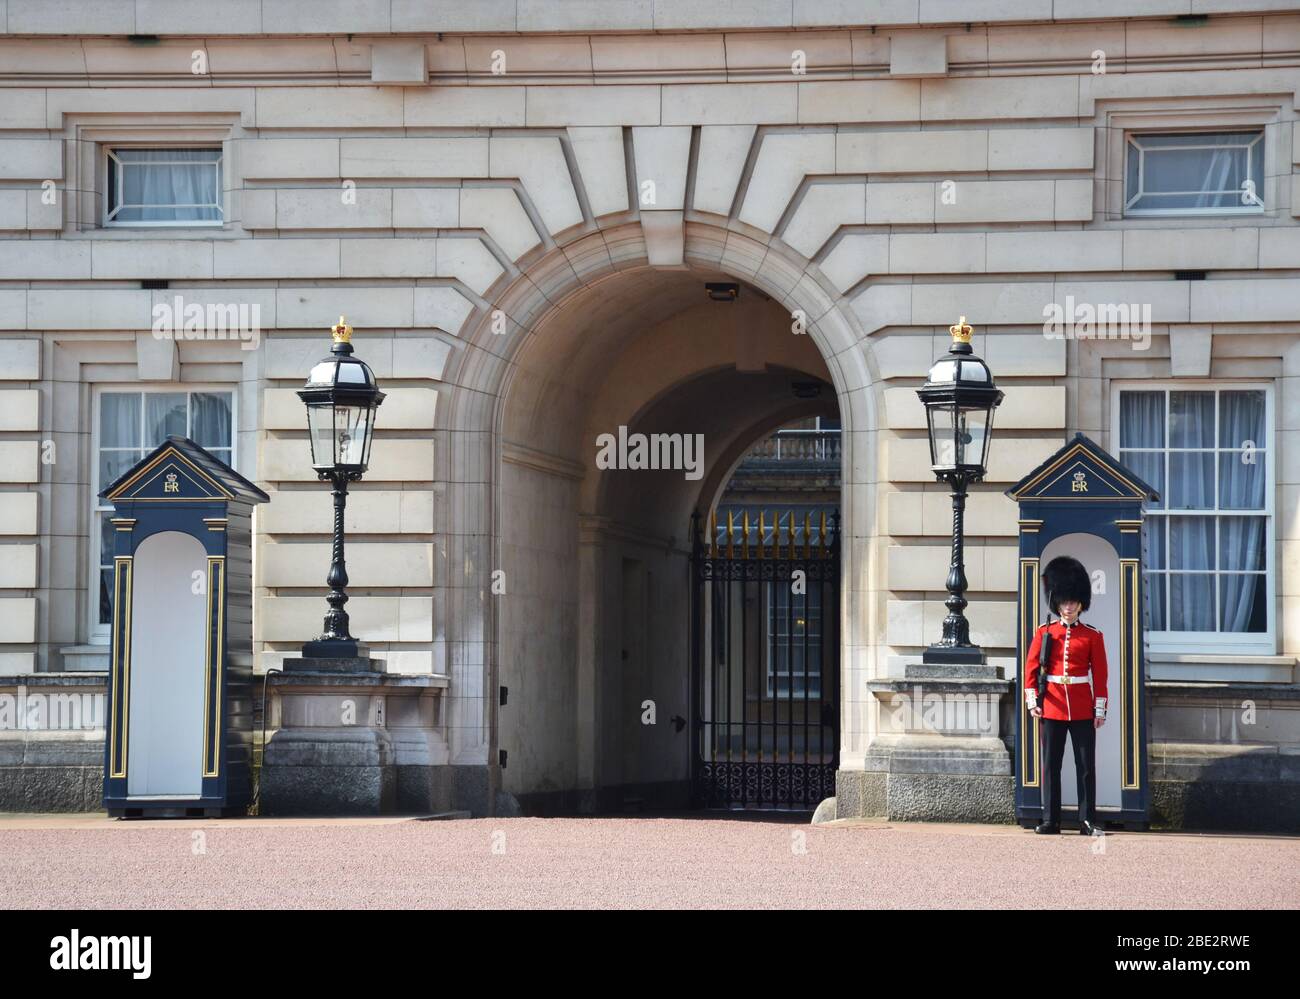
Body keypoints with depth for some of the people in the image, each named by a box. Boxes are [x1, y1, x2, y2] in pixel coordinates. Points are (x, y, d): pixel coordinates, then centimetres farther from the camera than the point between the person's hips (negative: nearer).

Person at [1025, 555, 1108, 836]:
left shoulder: (1093, 636, 4)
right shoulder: (1044, 633, 6)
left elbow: (1100, 674, 3)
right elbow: (1031, 668, 3)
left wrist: (1100, 710, -2)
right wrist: (1032, 699, -8)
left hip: (1083, 708, -1)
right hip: (1052, 705, 1)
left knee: (1086, 765, 0)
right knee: (1051, 765, 2)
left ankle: (1088, 821, 3)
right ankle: (1050, 820, 6)